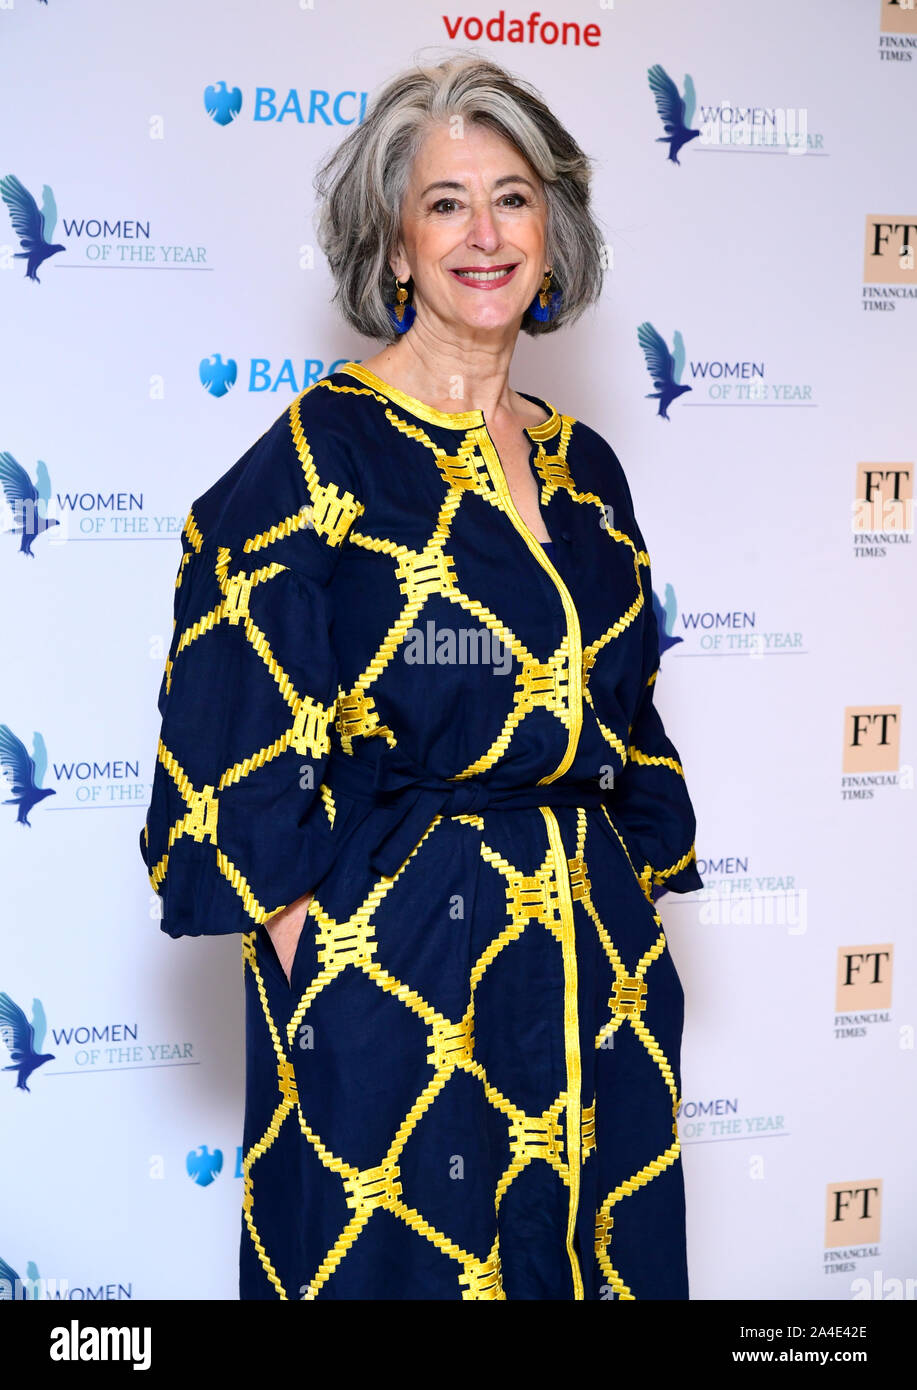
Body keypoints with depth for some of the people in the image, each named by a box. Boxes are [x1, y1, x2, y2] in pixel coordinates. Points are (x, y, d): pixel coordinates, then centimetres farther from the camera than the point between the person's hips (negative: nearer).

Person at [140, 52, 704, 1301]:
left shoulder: (581, 467, 10)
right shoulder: (324, 451, -8)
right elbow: (233, 724, -12)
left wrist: (634, 905, 10)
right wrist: (306, 940, -14)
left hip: (594, 964, 6)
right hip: (394, 962, -6)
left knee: (589, 1250, 15)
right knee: (397, 1255, 6)